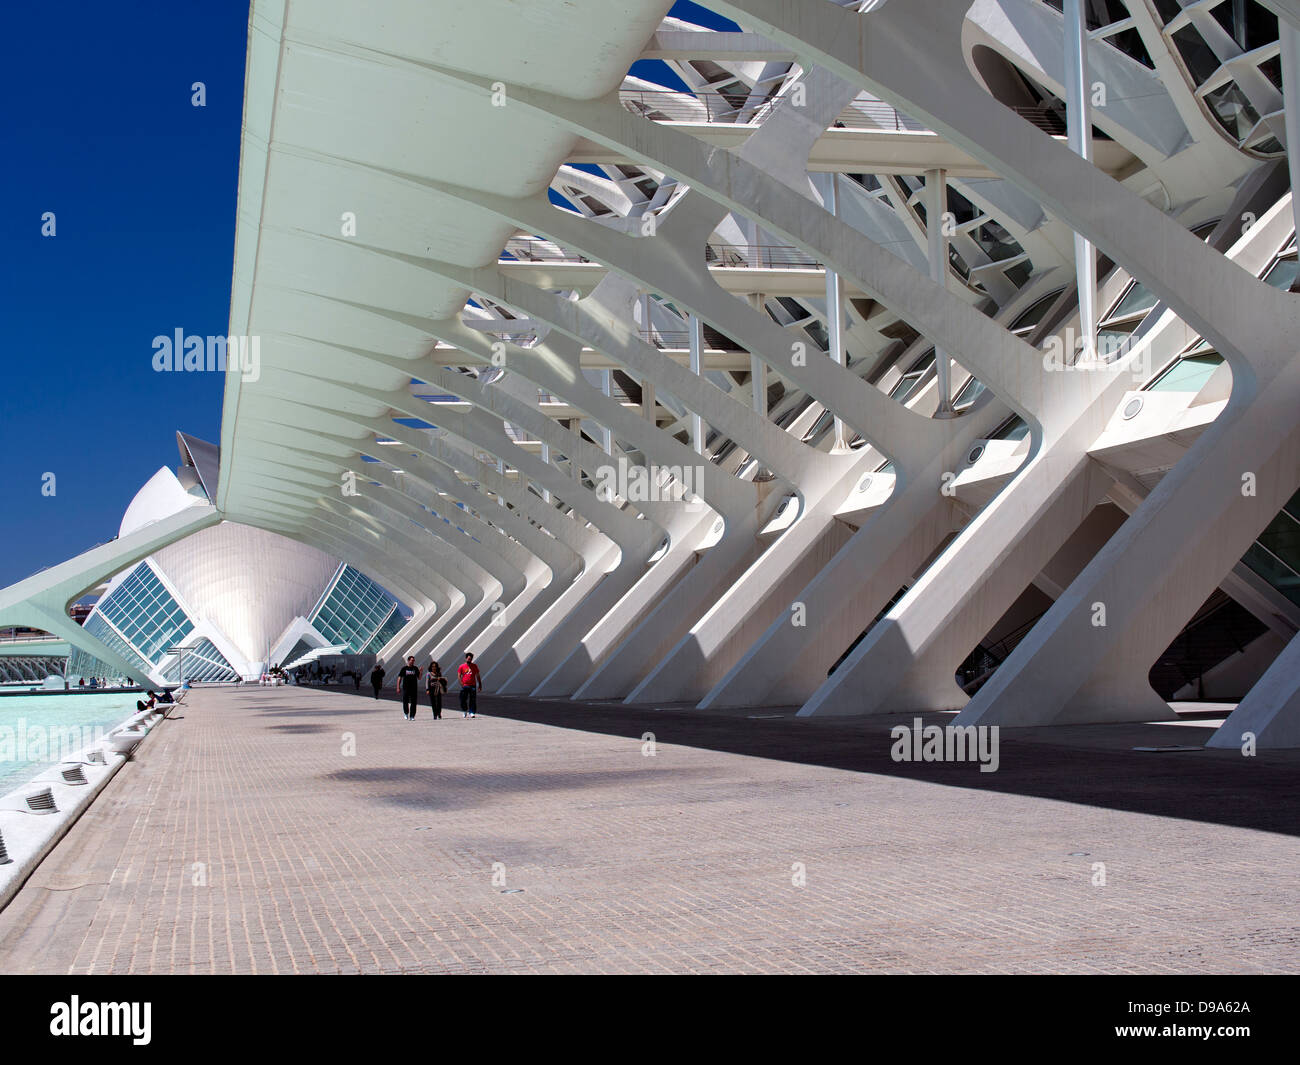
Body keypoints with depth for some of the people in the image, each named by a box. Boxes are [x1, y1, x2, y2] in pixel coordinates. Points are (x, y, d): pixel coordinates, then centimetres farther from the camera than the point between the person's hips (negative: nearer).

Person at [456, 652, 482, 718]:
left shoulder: (474, 666, 9)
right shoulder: (461, 666, 3)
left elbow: (478, 676, 13)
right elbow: (459, 676, 1)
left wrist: (480, 685, 9)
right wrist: (462, 684, -10)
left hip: (473, 685, 1)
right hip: (464, 686, -1)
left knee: (473, 700, -4)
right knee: (463, 700, 1)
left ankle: (472, 713, -3)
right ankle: (464, 711, 23)